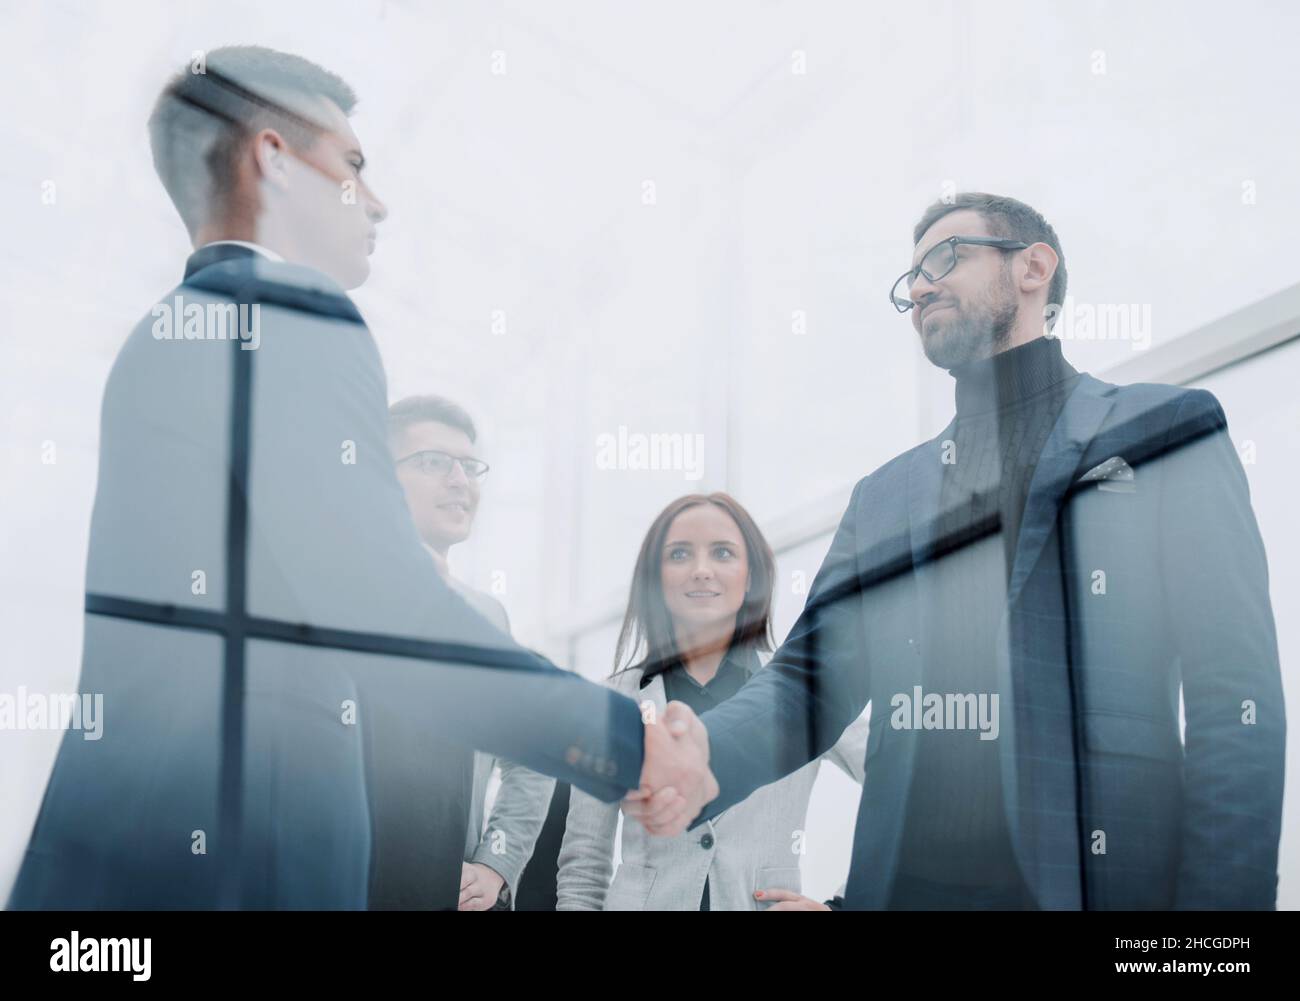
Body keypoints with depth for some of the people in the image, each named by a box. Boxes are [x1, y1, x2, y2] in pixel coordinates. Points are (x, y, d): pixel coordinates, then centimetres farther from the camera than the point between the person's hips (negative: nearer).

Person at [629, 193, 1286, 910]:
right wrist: (702, 752, -14)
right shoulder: (883, 495, 17)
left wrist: (1215, 917, -15)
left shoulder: (1169, 430, 3)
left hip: (1109, 884, -4)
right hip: (901, 883, 4)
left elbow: (1235, 705, -4)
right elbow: (812, 679, 8)